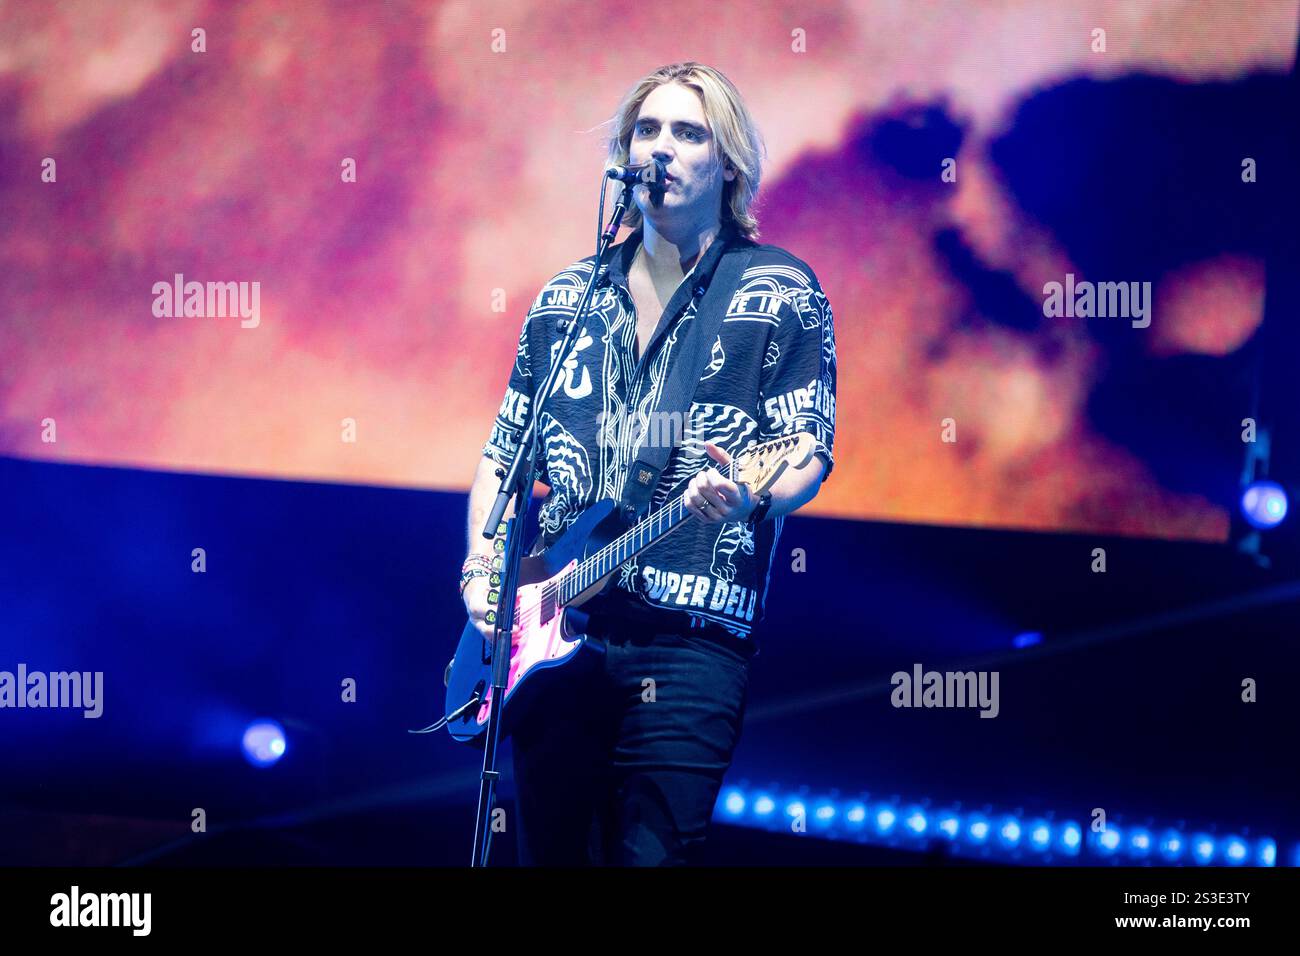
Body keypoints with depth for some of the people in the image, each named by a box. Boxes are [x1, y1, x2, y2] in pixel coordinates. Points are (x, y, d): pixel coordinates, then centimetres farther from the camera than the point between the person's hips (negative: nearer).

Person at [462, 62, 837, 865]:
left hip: (690, 634, -4)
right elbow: (503, 454, 21)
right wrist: (481, 572, 4)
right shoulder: (564, 301, 16)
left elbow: (811, 457, -4)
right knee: (550, 852, 5)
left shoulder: (781, 296, 3)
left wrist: (754, 501, -26)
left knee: (652, 854, -12)